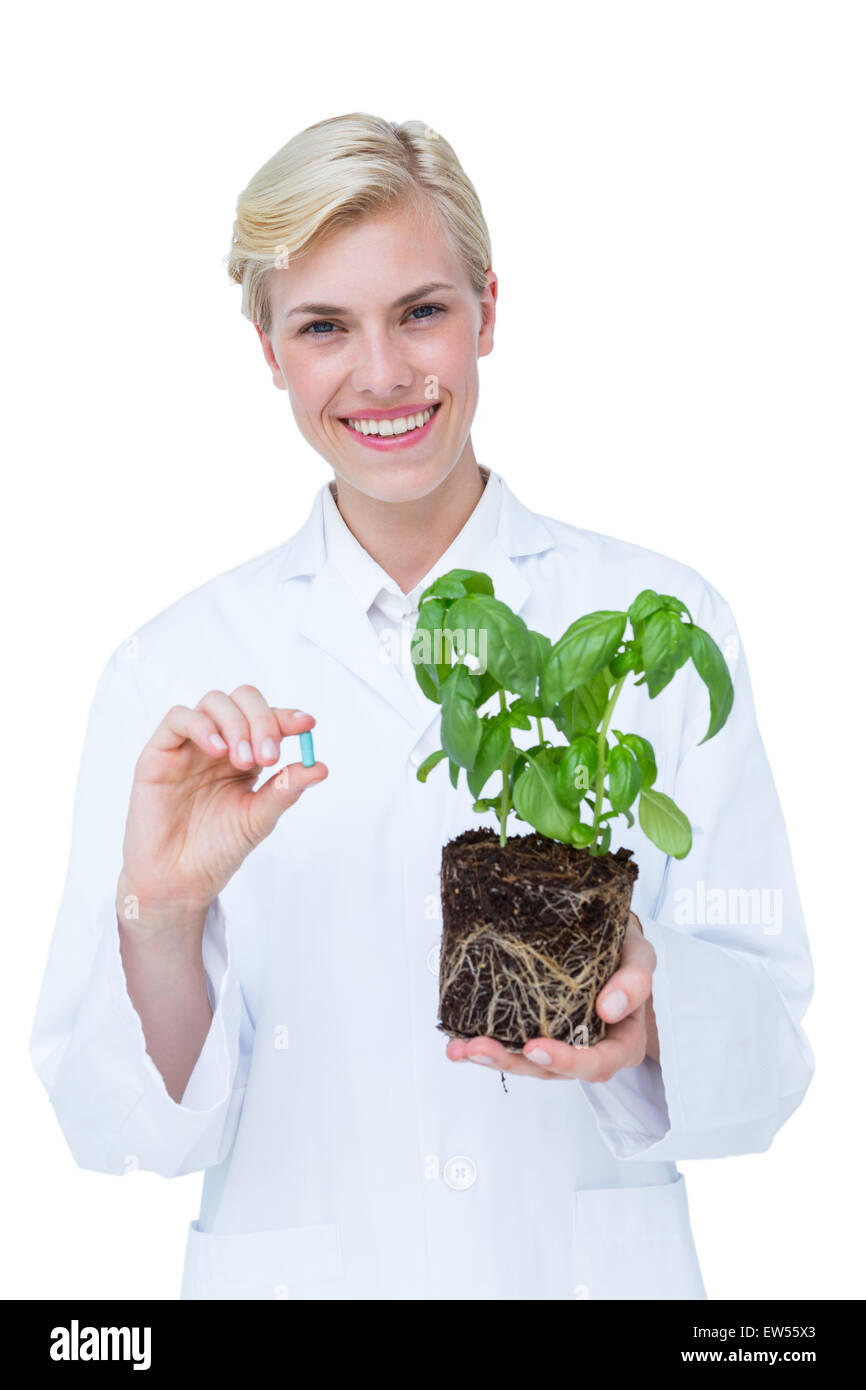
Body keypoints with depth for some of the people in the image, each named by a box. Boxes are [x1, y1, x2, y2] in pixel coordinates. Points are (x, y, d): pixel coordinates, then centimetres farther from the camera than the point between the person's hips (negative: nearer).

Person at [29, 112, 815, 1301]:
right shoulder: (173, 673, -7)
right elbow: (122, 1128, -8)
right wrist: (158, 918, -26)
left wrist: (649, 1009, -26)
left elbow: (769, 1055, -6)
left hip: (600, 1261, 1)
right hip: (292, 1268, 0)